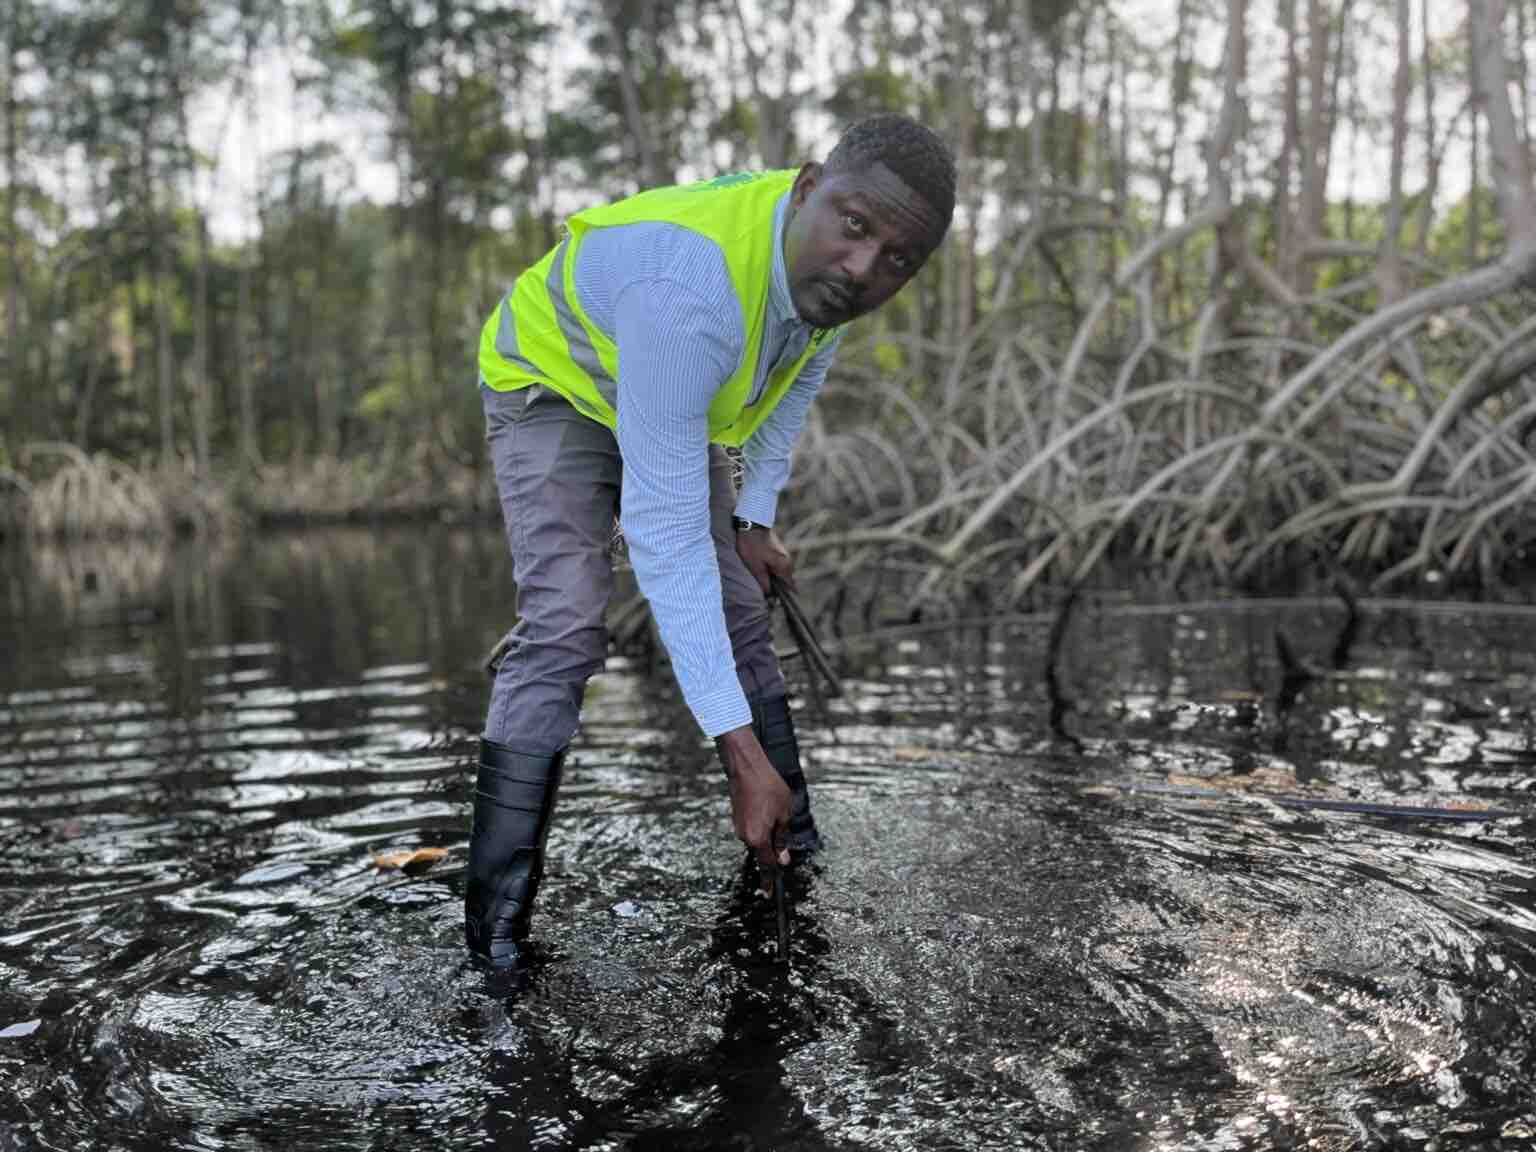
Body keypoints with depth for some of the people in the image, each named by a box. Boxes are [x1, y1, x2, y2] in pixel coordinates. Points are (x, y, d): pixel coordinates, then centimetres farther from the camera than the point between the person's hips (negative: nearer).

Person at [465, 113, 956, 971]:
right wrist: (743, 755, -43)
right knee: (565, 629, -23)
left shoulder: (825, 261, -21)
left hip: (674, 406, 7)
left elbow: (802, 374, 5)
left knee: (740, 615, 6)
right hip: (554, 383, -7)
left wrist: (756, 519, 2)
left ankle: (795, 851, 21)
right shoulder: (690, 293, -45)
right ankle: (497, 924, -17)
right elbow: (664, 534, -44)